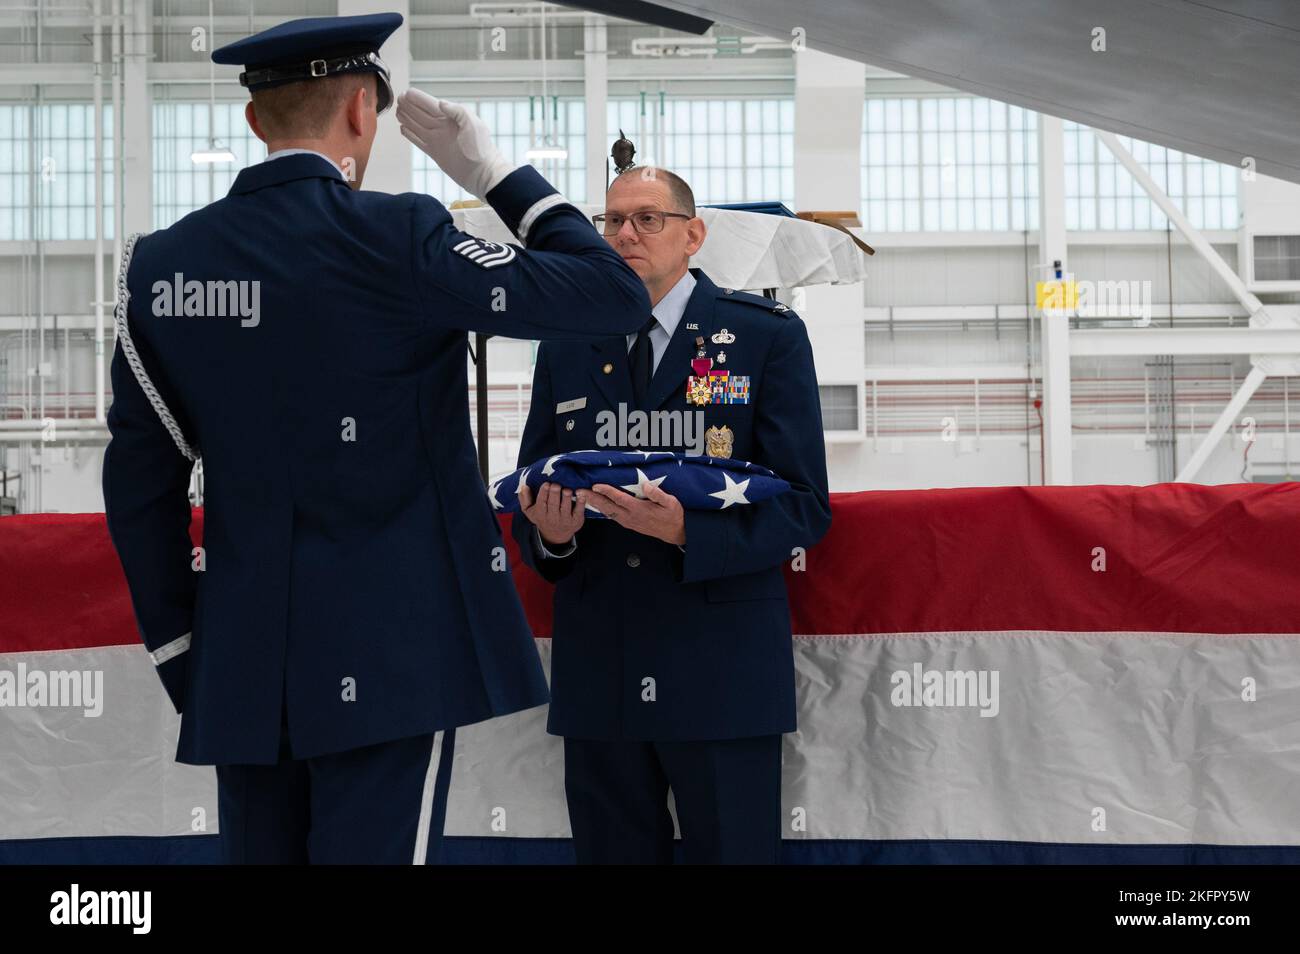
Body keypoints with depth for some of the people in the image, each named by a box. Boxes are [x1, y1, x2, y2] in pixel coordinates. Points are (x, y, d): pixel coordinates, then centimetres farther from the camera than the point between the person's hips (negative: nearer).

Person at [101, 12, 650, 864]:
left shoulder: (160, 263, 4)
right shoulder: (394, 239, -12)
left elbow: (140, 480, 7)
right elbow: (617, 297, -8)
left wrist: (179, 649, 15)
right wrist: (495, 171, 2)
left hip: (240, 665, 5)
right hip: (390, 654, -5)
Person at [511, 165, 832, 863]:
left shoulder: (767, 335, 1)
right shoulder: (566, 348, 13)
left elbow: (804, 506, -6)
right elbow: (530, 508, 15)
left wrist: (689, 531, -22)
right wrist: (548, 535, -10)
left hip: (722, 671, -3)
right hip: (596, 671, 4)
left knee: (732, 848, 2)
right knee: (611, 850, 10)